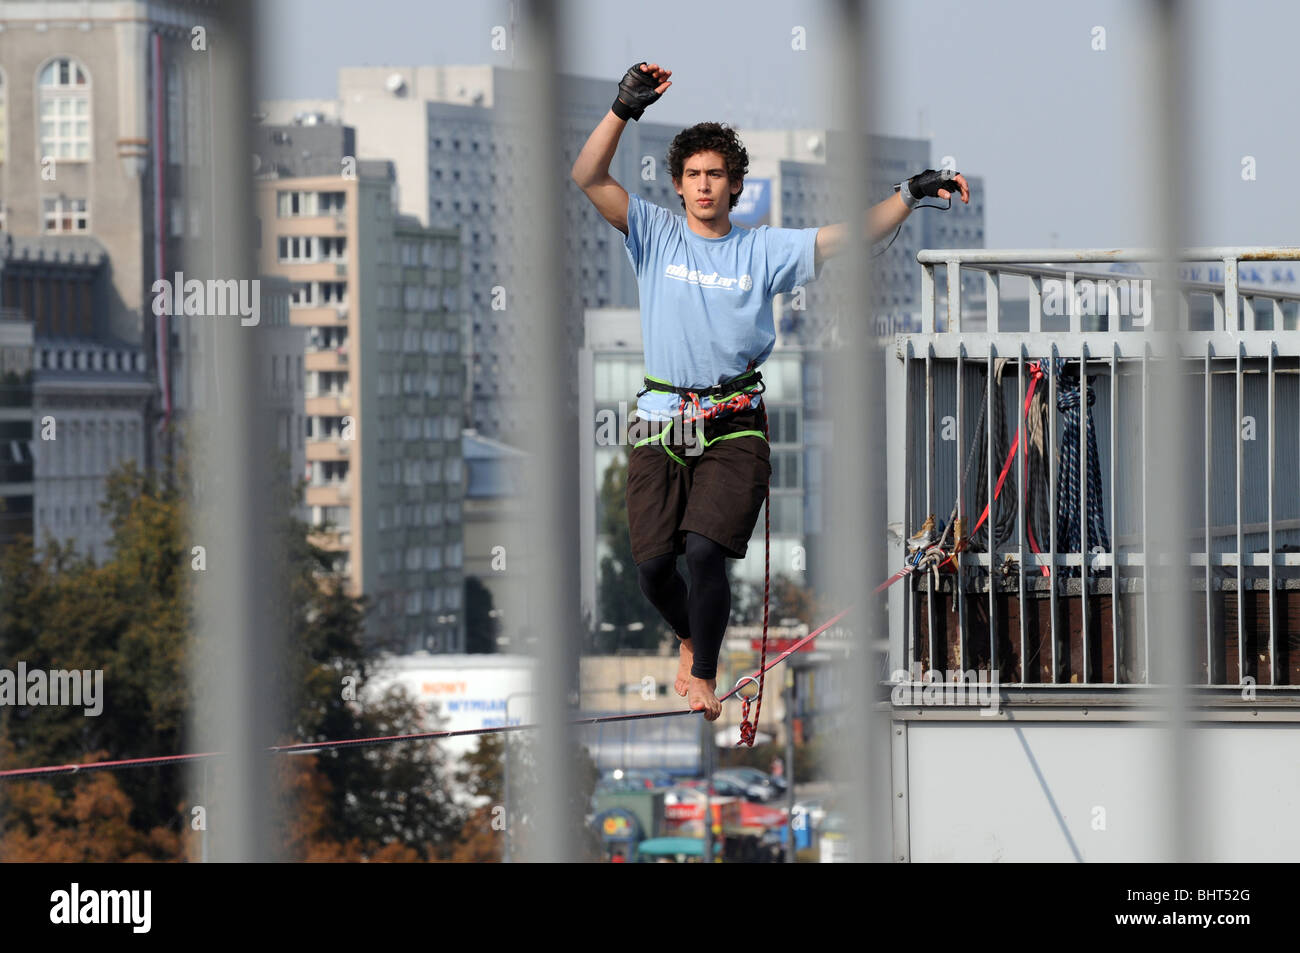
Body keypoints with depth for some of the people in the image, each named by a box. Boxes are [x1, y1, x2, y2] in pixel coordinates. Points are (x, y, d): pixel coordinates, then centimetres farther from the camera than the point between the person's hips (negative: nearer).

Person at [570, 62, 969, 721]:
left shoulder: (764, 250, 7)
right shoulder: (656, 235, 6)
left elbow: (847, 236, 1)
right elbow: (588, 177, -4)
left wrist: (910, 195, -12)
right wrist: (624, 109, -15)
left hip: (733, 428, -1)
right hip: (660, 429, 1)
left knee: (705, 549, -19)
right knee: (652, 564, -4)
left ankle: (703, 675, -1)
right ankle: (688, 638, 29)